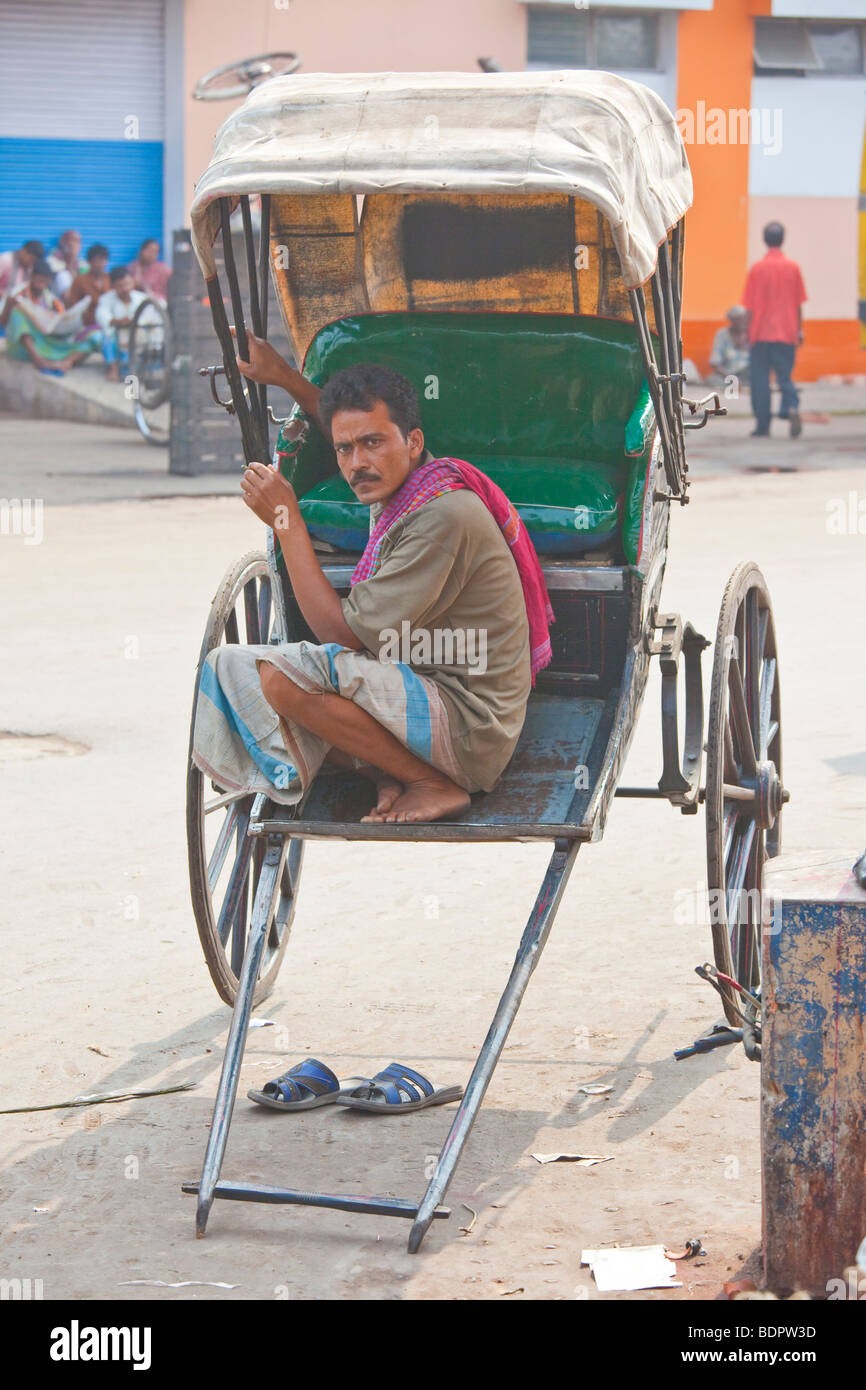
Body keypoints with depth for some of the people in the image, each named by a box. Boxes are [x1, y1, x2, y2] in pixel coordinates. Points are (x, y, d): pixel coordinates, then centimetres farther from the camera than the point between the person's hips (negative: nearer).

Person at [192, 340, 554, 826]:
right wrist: (283, 376, 28)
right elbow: (349, 426, 34)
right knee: (230, 670, 2)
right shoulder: (405, 485, 6)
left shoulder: (445, 518, -23)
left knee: (275, 675, -26)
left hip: (470, 734, -9)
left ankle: (436, 785, -11)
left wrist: (287, 521, -15)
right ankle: (395, 774, 1)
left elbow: (341, 632, -20)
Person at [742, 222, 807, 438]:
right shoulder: (793, 267, 1)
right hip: (787, 332, 2)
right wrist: (799, 330, 13)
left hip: (762, 332, -2)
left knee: (760, 380, 5)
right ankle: (792, 408, -19)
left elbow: (750, 306, -3)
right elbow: (798, 303, 5)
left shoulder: (757, 268, -5)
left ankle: (762, 426, 6)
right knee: (785, 376, 9)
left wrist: (749, 332, 5)